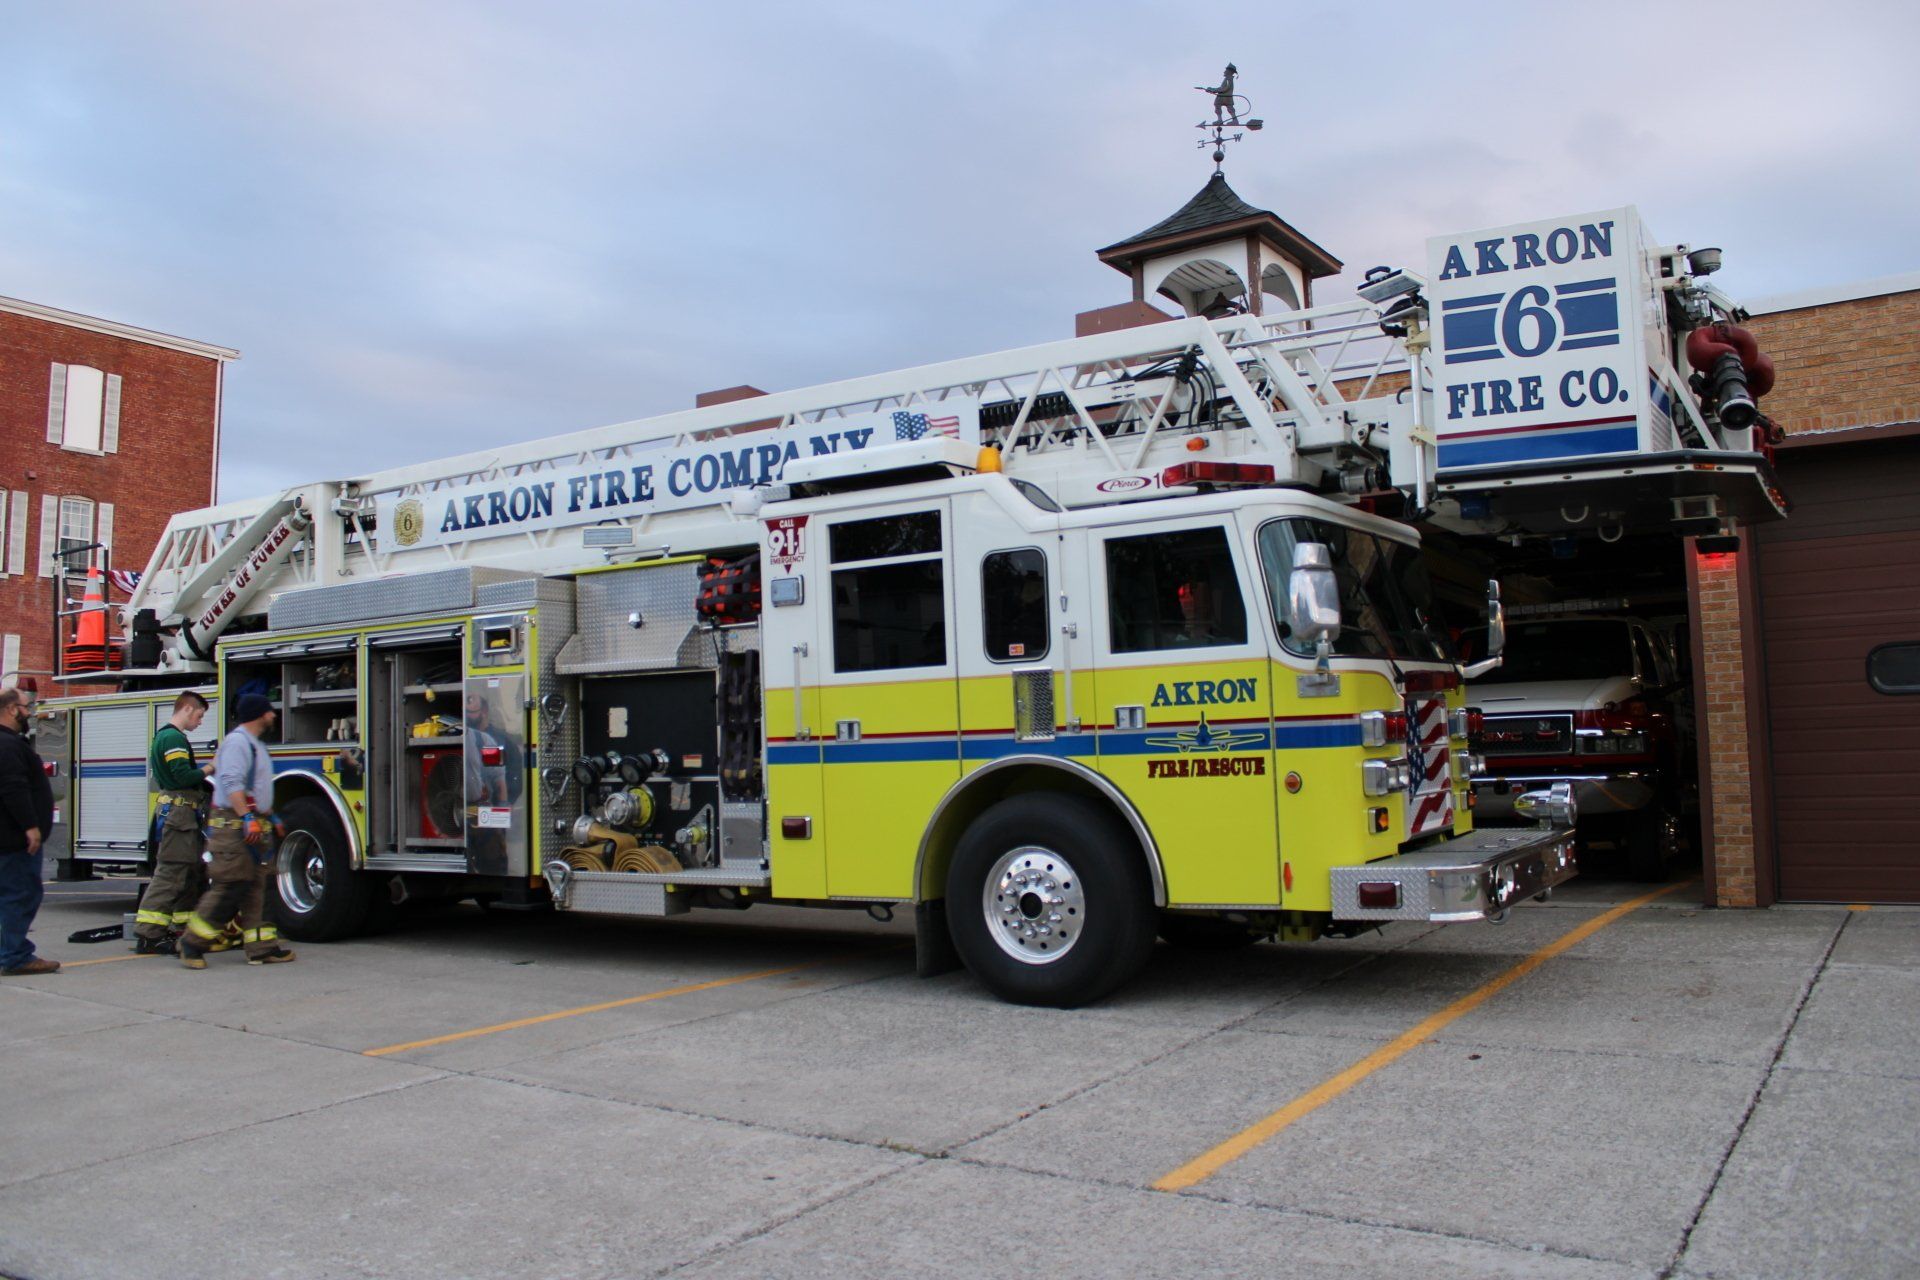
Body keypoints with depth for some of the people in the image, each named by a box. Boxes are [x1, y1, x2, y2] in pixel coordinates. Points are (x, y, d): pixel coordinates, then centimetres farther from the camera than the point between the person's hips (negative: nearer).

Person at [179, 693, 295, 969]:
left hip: (253, 827, 10)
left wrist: (272, 817, 26)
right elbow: (232, 783, -23)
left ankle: (260, 947, 9)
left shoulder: (255, 745, 20)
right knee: (229, 887, -10)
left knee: (254, 887, 8)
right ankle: (192, 944, -1)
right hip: (233, 826, -10)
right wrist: (247, 818, -29)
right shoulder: (237, 742, -12)